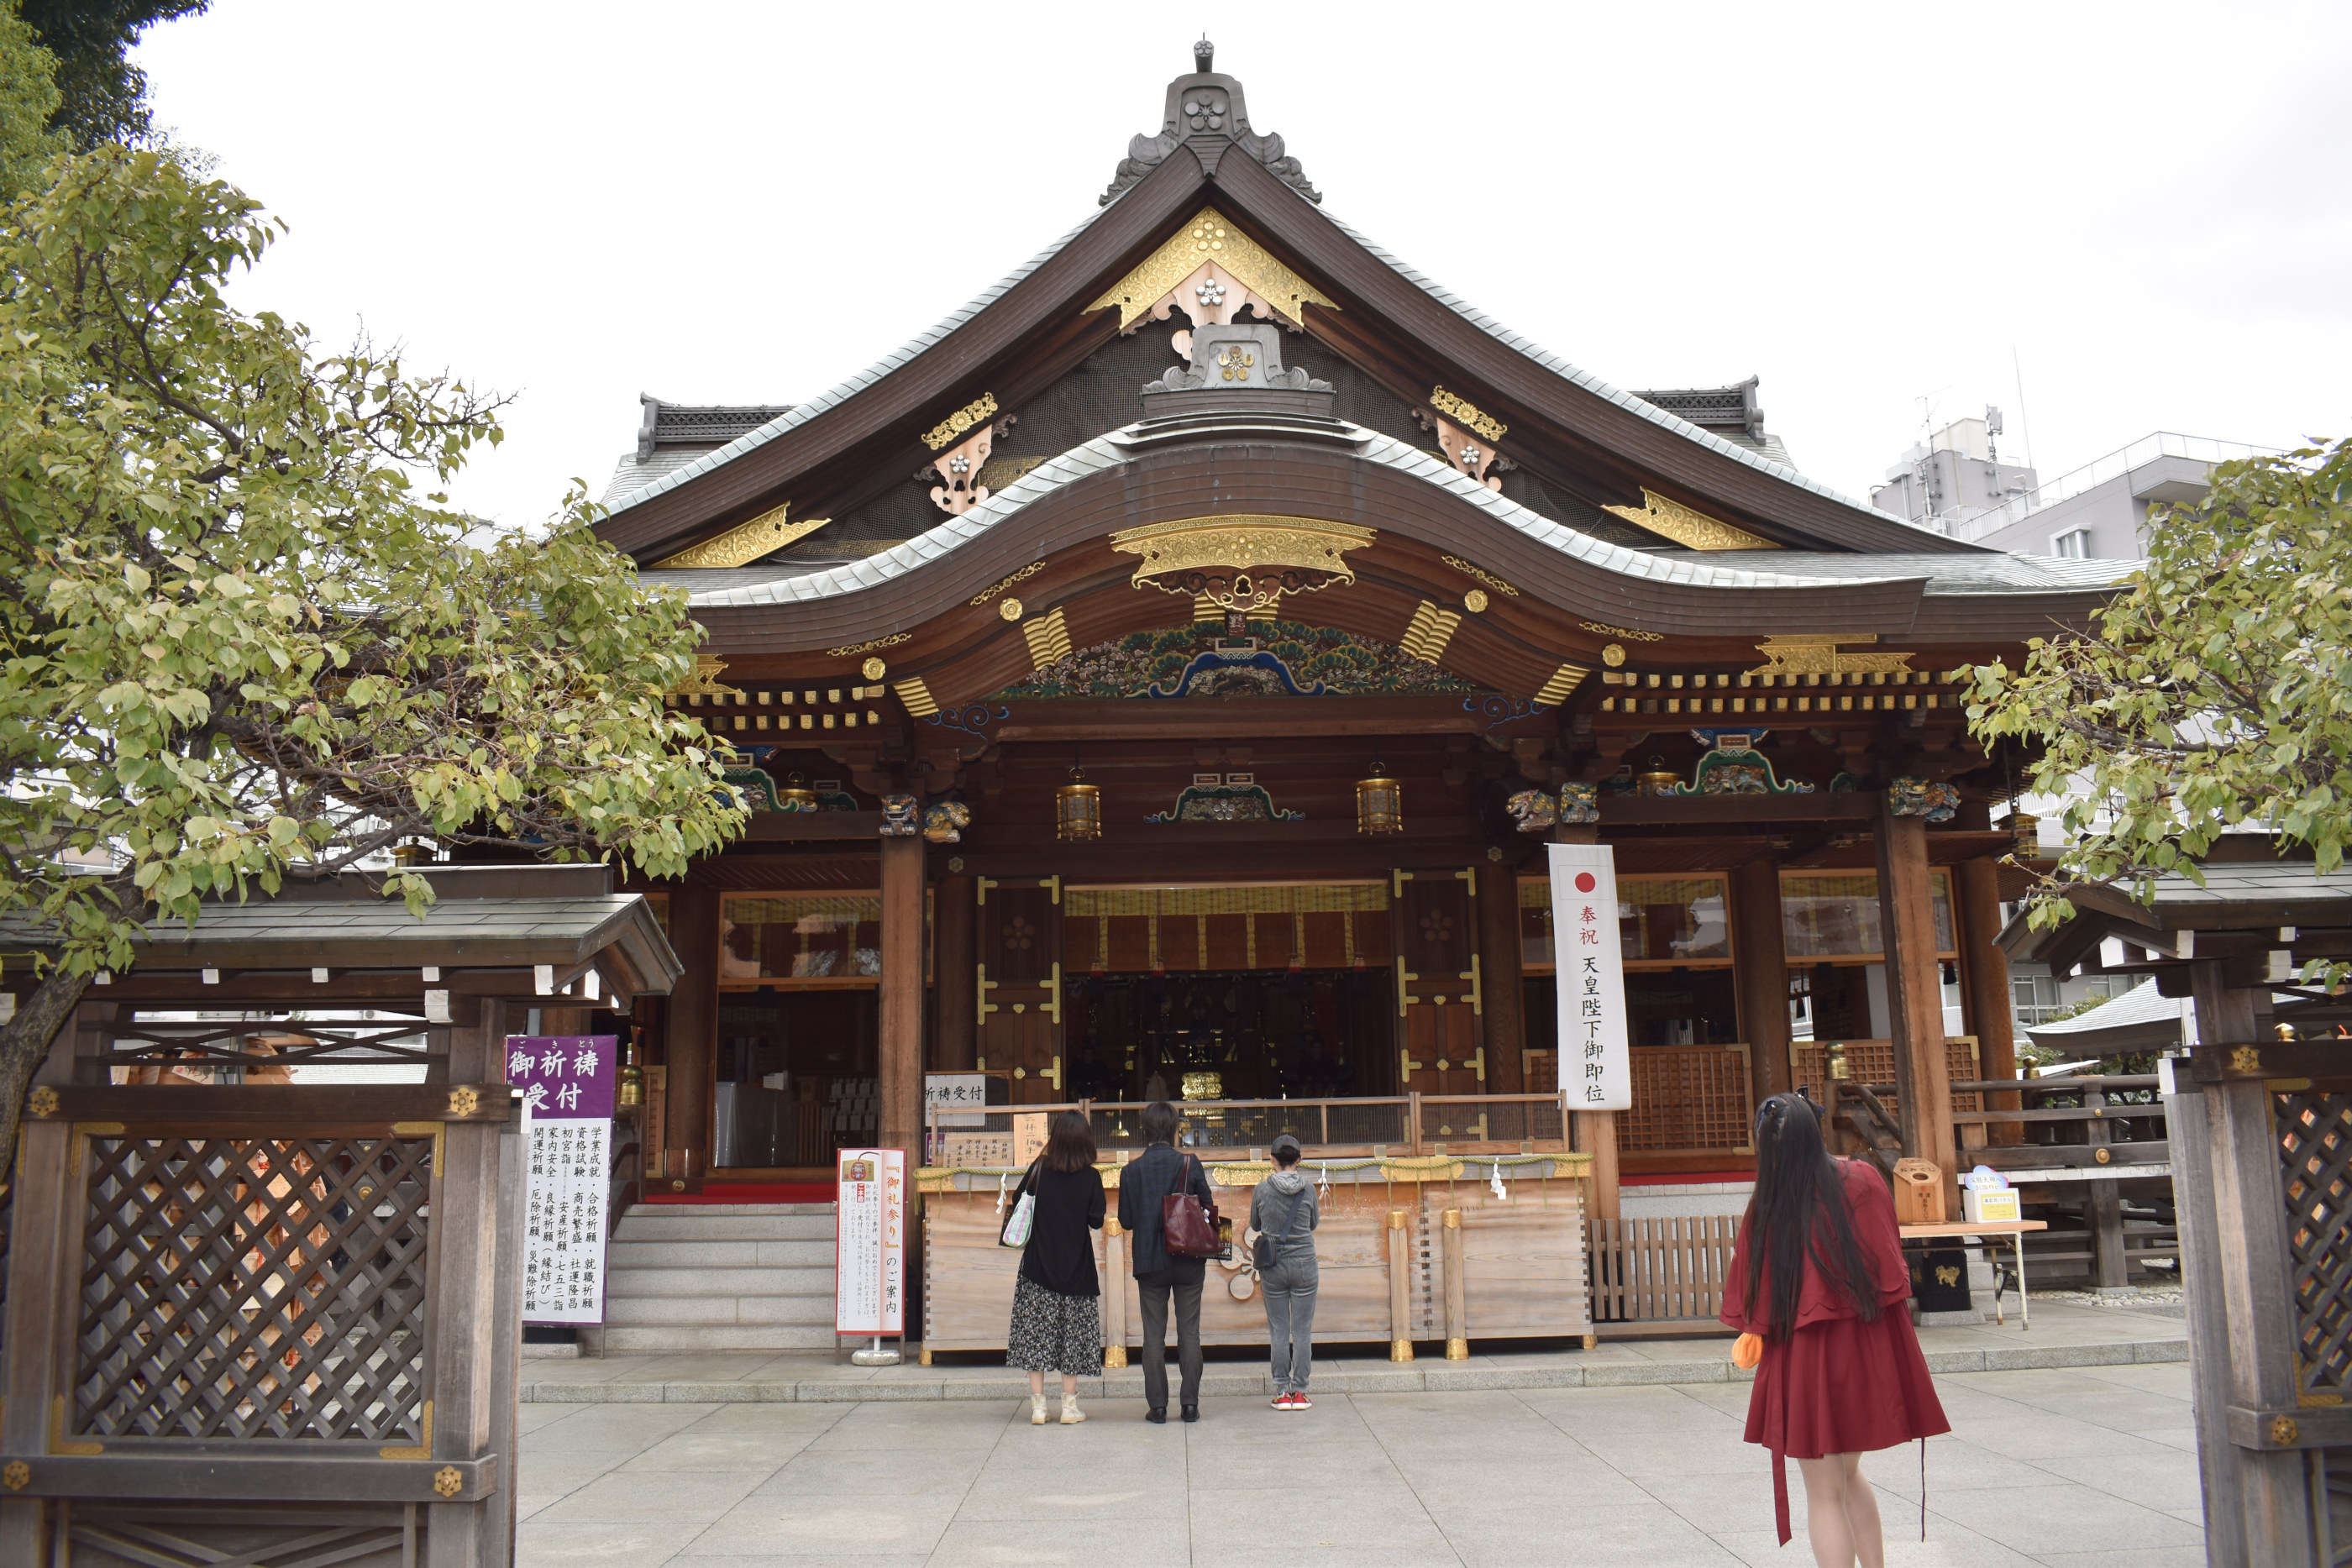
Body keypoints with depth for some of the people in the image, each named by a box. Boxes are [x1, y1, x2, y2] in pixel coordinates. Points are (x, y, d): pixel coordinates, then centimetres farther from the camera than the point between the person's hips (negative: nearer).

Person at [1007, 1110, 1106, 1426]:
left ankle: (1038, 1406, 5)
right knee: (1071, 1335, 8)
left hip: (1039, 1267, 0)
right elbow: (1096, 1221, -5)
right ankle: (1069, 1406, 10)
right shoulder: (1090, 1177, -9)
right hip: (1076, 1268, 0)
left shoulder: (1040, 1169, -6)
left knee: (1036, 1334, 6)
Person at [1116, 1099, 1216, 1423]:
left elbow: (1126, 1221, 0)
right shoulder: (1190, 1164, -6)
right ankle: (1191, 1404, 5)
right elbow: (1208, 1209, -2)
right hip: (1189, 1262, 0)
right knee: (1189, 1333, 6)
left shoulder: (1131, 1171, -4)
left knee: (1153, 1335, 7)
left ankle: (1157, 1405, 6)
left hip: (1149, 1262, 0)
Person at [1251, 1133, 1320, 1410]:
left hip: (1273, 1267, 0)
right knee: (1303, 1330, 6)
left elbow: (1255, 1225, 9)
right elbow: (1314, 1223, 9)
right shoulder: (1308, 1189, -6)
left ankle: (1282, 1392, 9)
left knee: (1278, 1330, 7)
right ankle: (1300, 1392, 7)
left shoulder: (1262, 1190, -6)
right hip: (1304, 1265, 0)